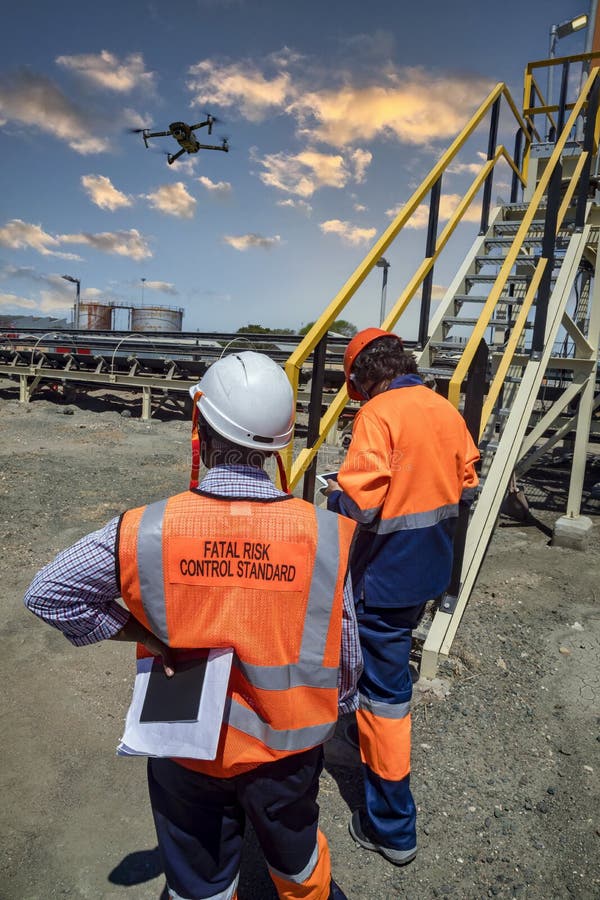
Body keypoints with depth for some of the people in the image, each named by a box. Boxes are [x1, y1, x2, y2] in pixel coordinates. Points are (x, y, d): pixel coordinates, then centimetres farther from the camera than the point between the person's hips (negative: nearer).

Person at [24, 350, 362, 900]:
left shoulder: (145, 532, -23)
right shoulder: (326, 536, -22)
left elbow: (47, 594, -12)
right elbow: (345, 653, -9)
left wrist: (144, 634, -8)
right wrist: (334, 712, 11)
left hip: (187, 751, 0)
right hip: (286, 751, 1)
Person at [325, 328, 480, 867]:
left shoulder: (378, 414, -20)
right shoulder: (445, 409, 3)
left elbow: (358, 504, -26)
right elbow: (467, 486, 11)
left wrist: (334, 493, -5)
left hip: (386, 575, -8)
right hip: (430, 569, 8)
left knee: (385, 690, 5)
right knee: (389, 668, 28)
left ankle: (393, 827, 18)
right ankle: (376, 744, 52)